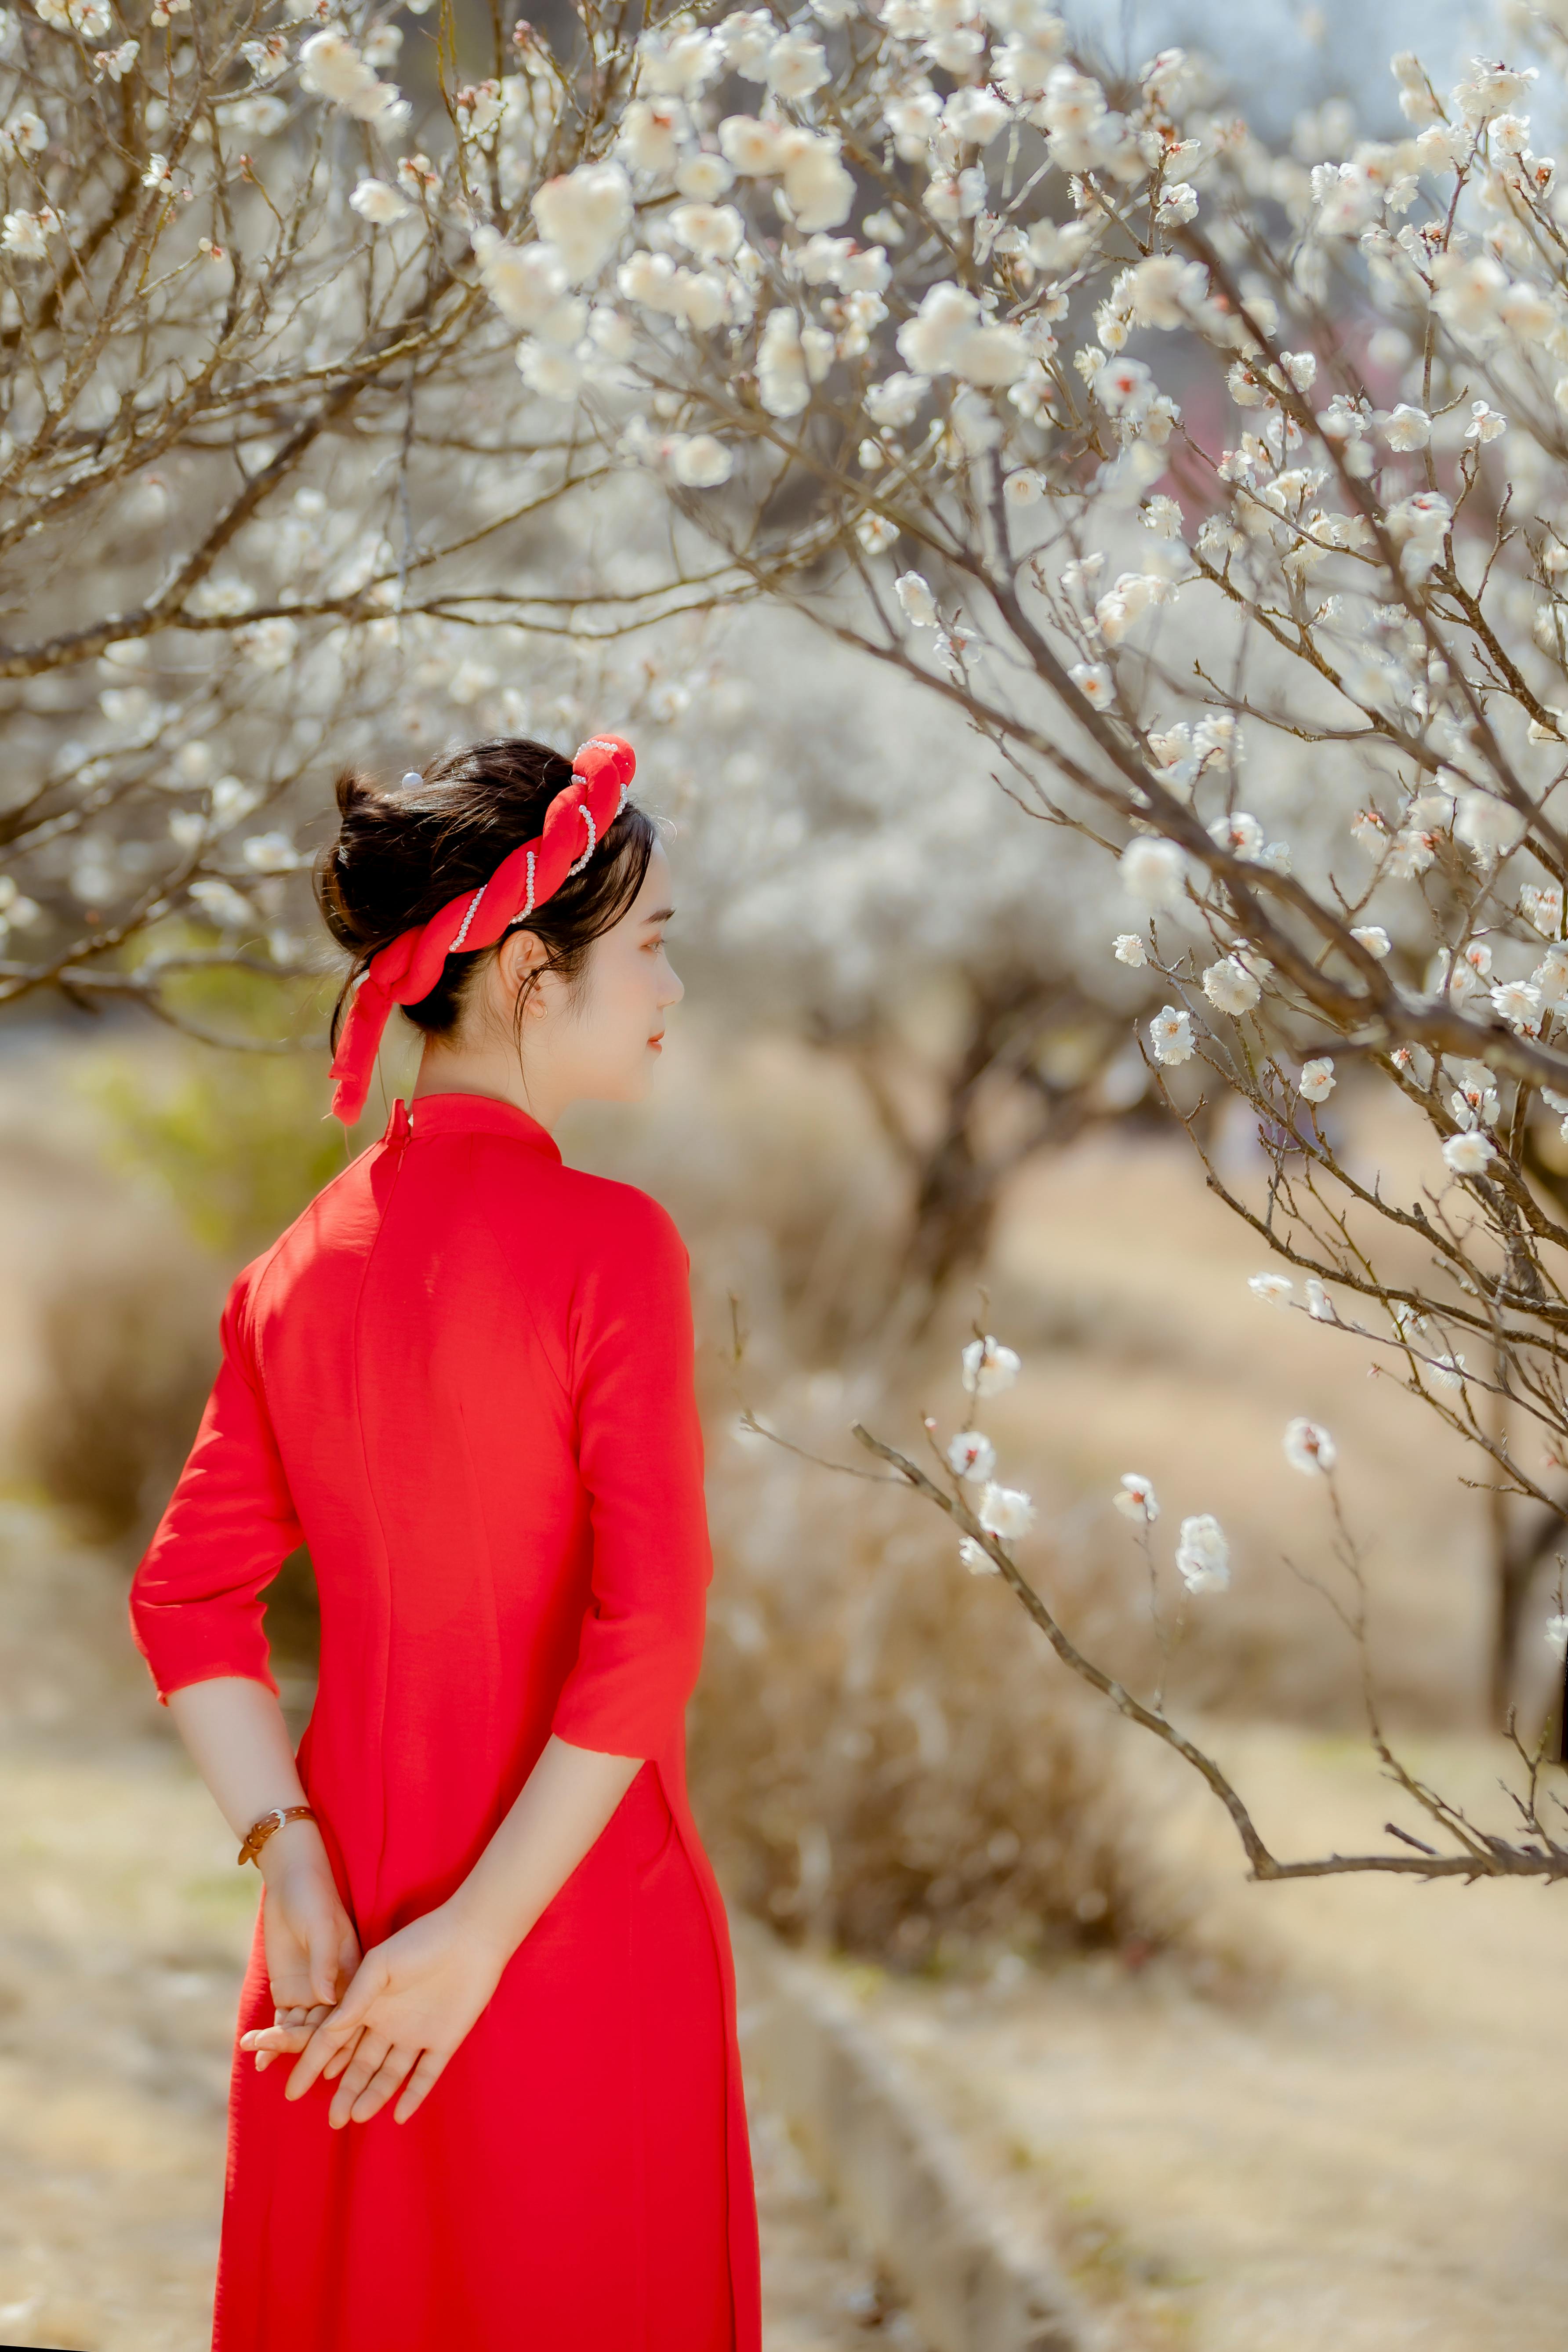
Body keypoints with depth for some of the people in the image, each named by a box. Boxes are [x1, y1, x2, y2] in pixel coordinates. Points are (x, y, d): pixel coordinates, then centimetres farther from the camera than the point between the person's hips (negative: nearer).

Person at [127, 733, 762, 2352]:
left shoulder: (301, 1265, 3)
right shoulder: (605, 1244, -14)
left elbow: (187, 1599, 1)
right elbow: (648, 1625, -21)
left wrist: (297, 1875, -5)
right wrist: (480, 1935, -16)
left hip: (349, 1920, 6)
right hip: (586, 1924, -5)